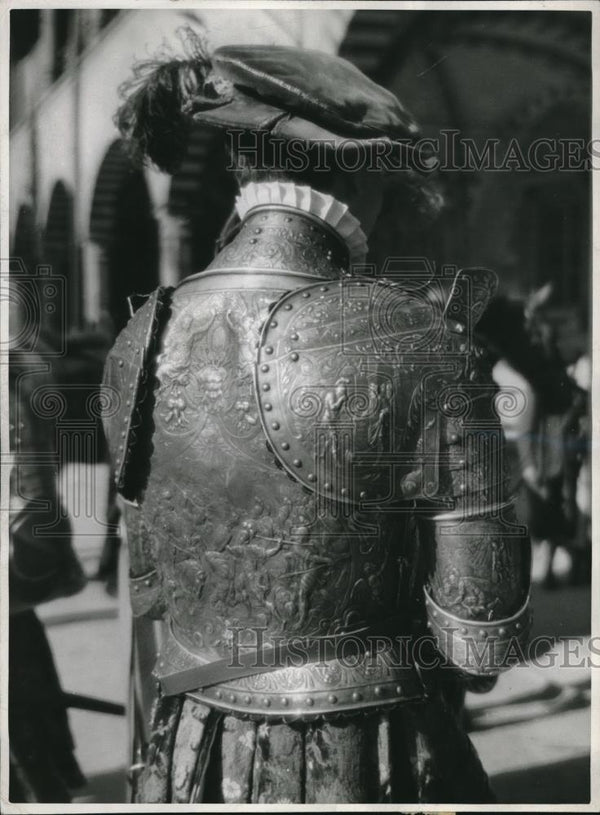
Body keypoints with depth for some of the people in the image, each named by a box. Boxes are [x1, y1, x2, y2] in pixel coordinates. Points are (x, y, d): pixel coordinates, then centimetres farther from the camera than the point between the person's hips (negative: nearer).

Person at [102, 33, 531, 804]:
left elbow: (154, 587, 7)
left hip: (192, 768, 4)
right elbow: (486, 638, -13)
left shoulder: (139, 346, -5)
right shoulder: (421, 346, -19)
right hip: (373, 770, -4)